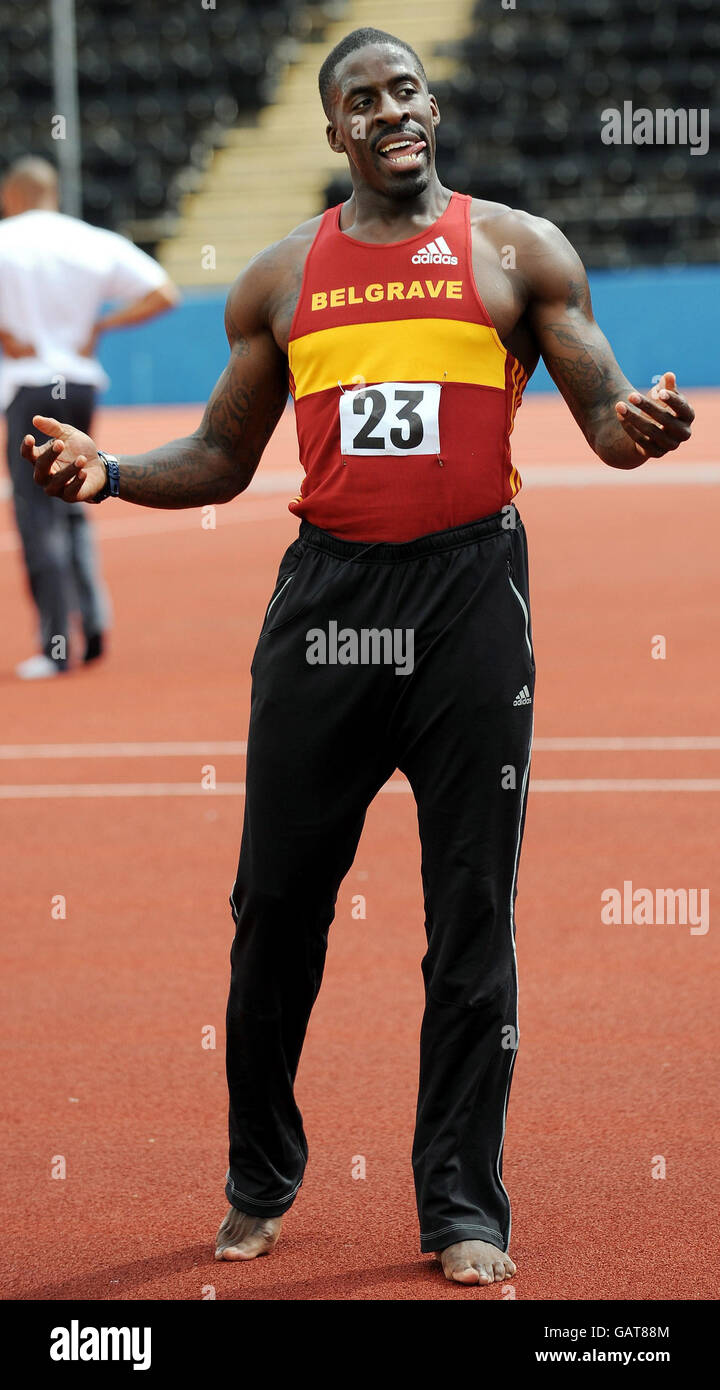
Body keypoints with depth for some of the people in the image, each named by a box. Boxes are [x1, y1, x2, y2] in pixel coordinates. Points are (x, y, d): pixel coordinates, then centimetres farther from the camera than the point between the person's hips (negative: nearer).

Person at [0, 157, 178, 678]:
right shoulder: (98, 243, 5)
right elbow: (163, 294, 2)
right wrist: (99, 327, 5)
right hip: (82, 382, 4)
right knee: (71, 507, 19)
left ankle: (56, 646, -5)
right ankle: (94, 617, 4)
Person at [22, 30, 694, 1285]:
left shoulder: (519, 251, 6)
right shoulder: (281, 278, 12)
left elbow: (607, 421, 4)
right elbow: (223, 459, 17)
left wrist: (642, 429, -20)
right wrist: (107, 472, 0)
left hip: (469, 592, -2)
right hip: (326, 593, 2)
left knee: (471, 912, 0)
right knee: (275, 901, 3)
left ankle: (463, 1206, 6)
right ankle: (260, 1181, 20)